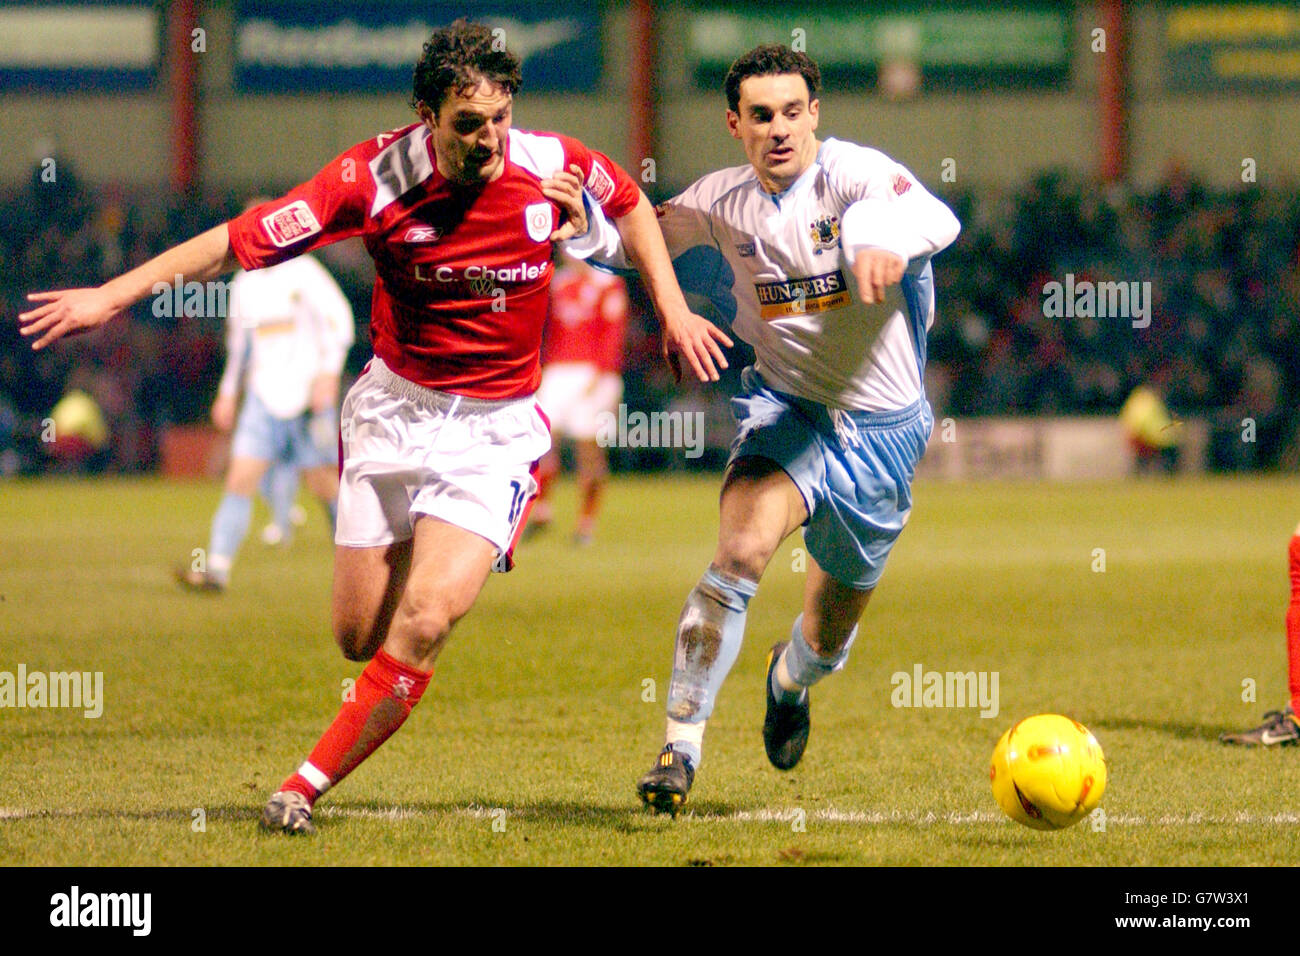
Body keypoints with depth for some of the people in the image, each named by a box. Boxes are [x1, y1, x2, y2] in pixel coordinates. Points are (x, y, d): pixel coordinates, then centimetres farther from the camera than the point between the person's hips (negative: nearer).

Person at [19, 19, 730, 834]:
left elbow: (630, 203, 12)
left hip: (497, 429, -1)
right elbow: (241, 241, -12)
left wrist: (672, 310, 8)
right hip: (394, 410, 1)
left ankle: (308, 787, -5)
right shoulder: (377, 178, -16)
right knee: (360, 635, 6)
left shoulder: (552, 164, -11)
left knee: (424, 621, -19)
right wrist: (113, 295, -15)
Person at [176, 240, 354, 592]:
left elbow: (339, 319, -8)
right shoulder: (244, 283, 12)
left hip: (306, 392, -5)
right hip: (263, 398, 5)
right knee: (240, 479, -7)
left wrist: (328, 374, -17)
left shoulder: (303, 271, -6)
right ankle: (216, 569, -12)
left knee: (324, 484, 0)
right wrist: (228, 392, 22)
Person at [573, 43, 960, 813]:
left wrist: (884, 243, -62)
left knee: (829, 638, 14)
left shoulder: (852, 173, -18)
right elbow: (630, 240, 11)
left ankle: (790, 679, 53)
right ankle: (680, 747, -22)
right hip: (785, 407, 1)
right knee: (741, 550, -30)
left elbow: (934, 218, -38)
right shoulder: (722, 203, -4)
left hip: (881, 428, -1)